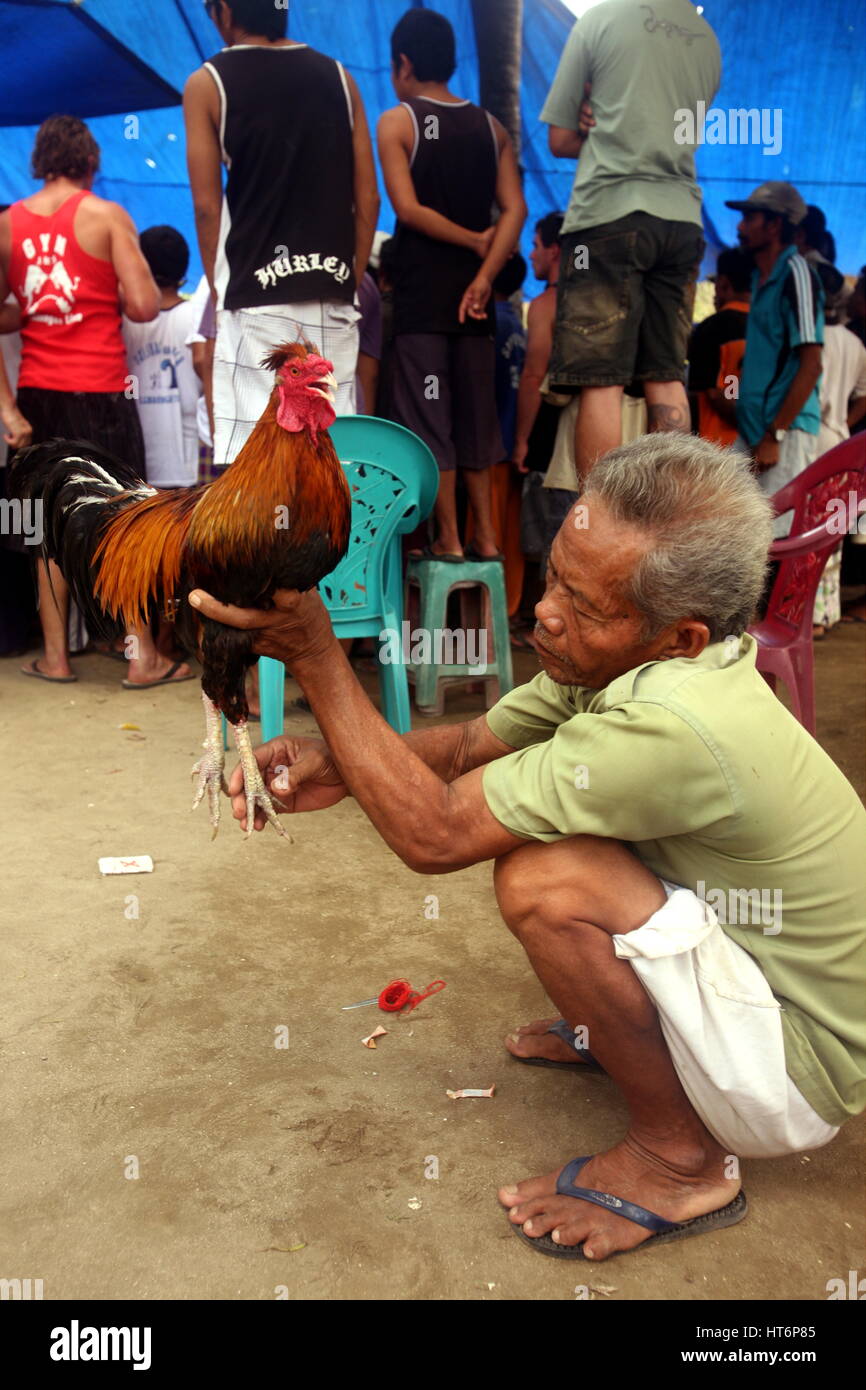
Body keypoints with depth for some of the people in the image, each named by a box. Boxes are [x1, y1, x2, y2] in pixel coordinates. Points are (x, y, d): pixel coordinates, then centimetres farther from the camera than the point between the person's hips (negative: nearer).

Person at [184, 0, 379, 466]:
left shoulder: (208, 83, 2)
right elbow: (367, 199, 9)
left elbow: (207, 206, -1)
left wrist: (221, 290, 7)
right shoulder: (338, 77, 12)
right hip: (332, 298, 4)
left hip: (257, 294, -4)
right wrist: (347, 282, 14)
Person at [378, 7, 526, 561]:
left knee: (428, 413, 1)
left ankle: (449, 539, 2)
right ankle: (486, 535, 14)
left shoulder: (397, 122, -2)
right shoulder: (491, 127, 10)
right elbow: (514, 208, -2)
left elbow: (408, 208, -13)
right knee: (475, 411, 11)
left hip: (420, 292, -4)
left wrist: (474, 242, -5)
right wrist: (484, 276, -8)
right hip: (472, 288, 5)